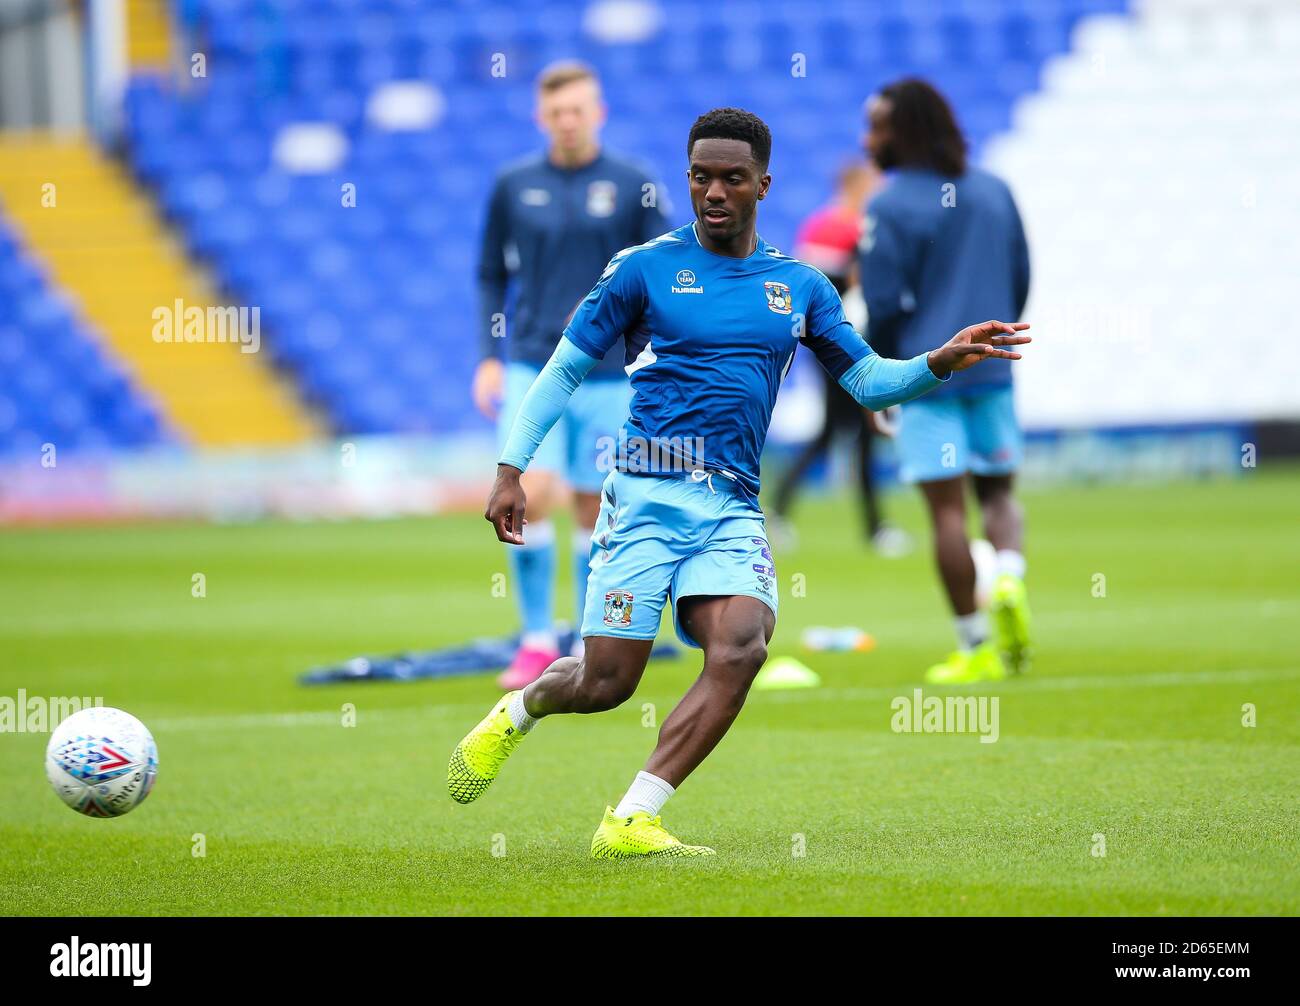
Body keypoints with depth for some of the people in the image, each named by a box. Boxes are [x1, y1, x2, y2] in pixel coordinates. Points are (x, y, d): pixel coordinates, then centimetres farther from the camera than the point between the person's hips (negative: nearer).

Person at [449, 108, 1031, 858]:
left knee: (742, 648, -24)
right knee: (606, 681, -7)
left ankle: (631, 823, -19)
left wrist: (940, 363, -5)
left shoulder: (799, 287, 13)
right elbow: (565, 370, 7)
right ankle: (517, 711, 30)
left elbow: (870, 381, 15)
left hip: (734, 507, 3)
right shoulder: (644, 269, 3)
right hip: (646, 495, -3)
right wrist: (512, 470, -2)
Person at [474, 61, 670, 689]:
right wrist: (490, 356, 4)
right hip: (532, 368, 0)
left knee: (594, 510, 4)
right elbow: (492, 276, 13)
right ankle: (537, 641, -3)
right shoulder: (514, 187, 5)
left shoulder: (633, 187, 1)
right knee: (531, 495, -14)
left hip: (609, 373, 0)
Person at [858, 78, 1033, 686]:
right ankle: (1009, 578, -15)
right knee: (998, 491, 16)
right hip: (991, 372, 5)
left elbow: (884, 305, -10)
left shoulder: (890, 207, -10)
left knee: (947, 508, -1)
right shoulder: (994, 192, 8)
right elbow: (1021, 281, 14)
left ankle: (975, 650, 1)